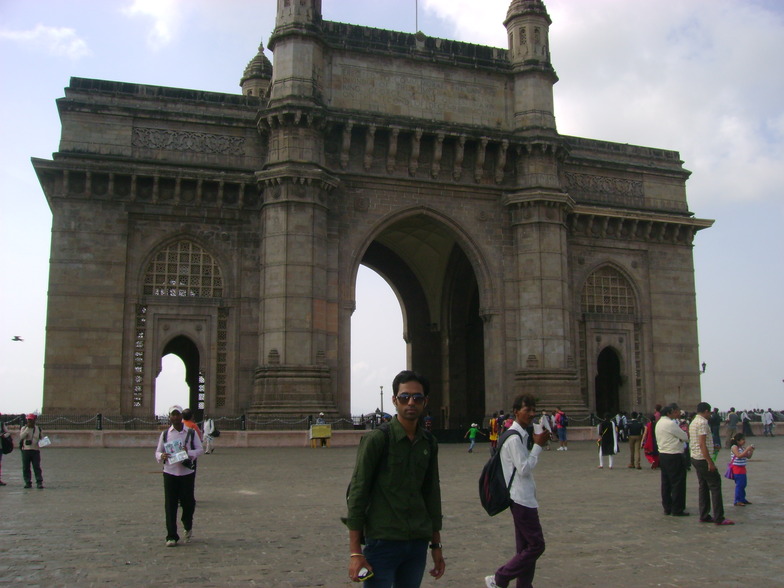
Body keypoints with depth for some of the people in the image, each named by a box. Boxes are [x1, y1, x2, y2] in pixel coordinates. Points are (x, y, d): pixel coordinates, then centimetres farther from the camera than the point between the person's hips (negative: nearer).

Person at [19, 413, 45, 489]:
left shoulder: (38, 429, 9)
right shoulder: (24, 428, 7)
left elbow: (42, 438, 16)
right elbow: (21, 436, -11)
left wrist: (40, 443, -6)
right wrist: (28, 428, -16)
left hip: (36, 450, -1)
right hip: (26, 450, 1)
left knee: (37, 467, -7)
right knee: (26, 468, 3)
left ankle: (39, 483, -8)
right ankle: (28, 482, 12)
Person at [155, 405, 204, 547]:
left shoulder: (191, 433, 3)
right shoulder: (165, 434, 7)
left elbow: (200, 449, 4)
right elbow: (158, 451, 11)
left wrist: (189, 453, -16)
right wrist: (161, 456, -13)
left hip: (187, 472, -1)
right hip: (170, 473, 1)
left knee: (188, 502, 3)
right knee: (170, 505, 0)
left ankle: (188, 527, 33)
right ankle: (171, 536, 8)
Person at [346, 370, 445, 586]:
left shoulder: (429, 443, 7)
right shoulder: (377, 439, -9)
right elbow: (356, 493, -10)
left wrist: (436, 545, 17)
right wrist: (355, 552, -13)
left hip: (418, 543, 5)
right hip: (382, 542, -5)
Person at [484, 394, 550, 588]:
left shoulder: (521, 435, 15)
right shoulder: (515, 438, -18)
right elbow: (524, 468, -21)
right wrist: (538, 445, -15)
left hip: (524, 498, 10)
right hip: (522, 499, -10)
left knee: (526, 547, 12)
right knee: (536, 545, -6)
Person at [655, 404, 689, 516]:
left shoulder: (659, 423, 11)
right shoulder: (671, 424, -18)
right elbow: (685, 437, -13)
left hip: (662, 455, 9)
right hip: (674, 456, -9)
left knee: (666, 483, 13)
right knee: (678, 483, 0)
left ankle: (667, 508, 19)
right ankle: (677, 509, 4)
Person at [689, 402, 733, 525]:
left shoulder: (693, 423, 14)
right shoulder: (703, 423, -16)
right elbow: (702, 444, -22)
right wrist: (710, 462, -22)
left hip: (695, 458, 10)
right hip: (703, 459, -10)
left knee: (703, 486, 12)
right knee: (715, 485, -5)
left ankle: (704, 516, 13)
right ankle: (718, 518, -5)